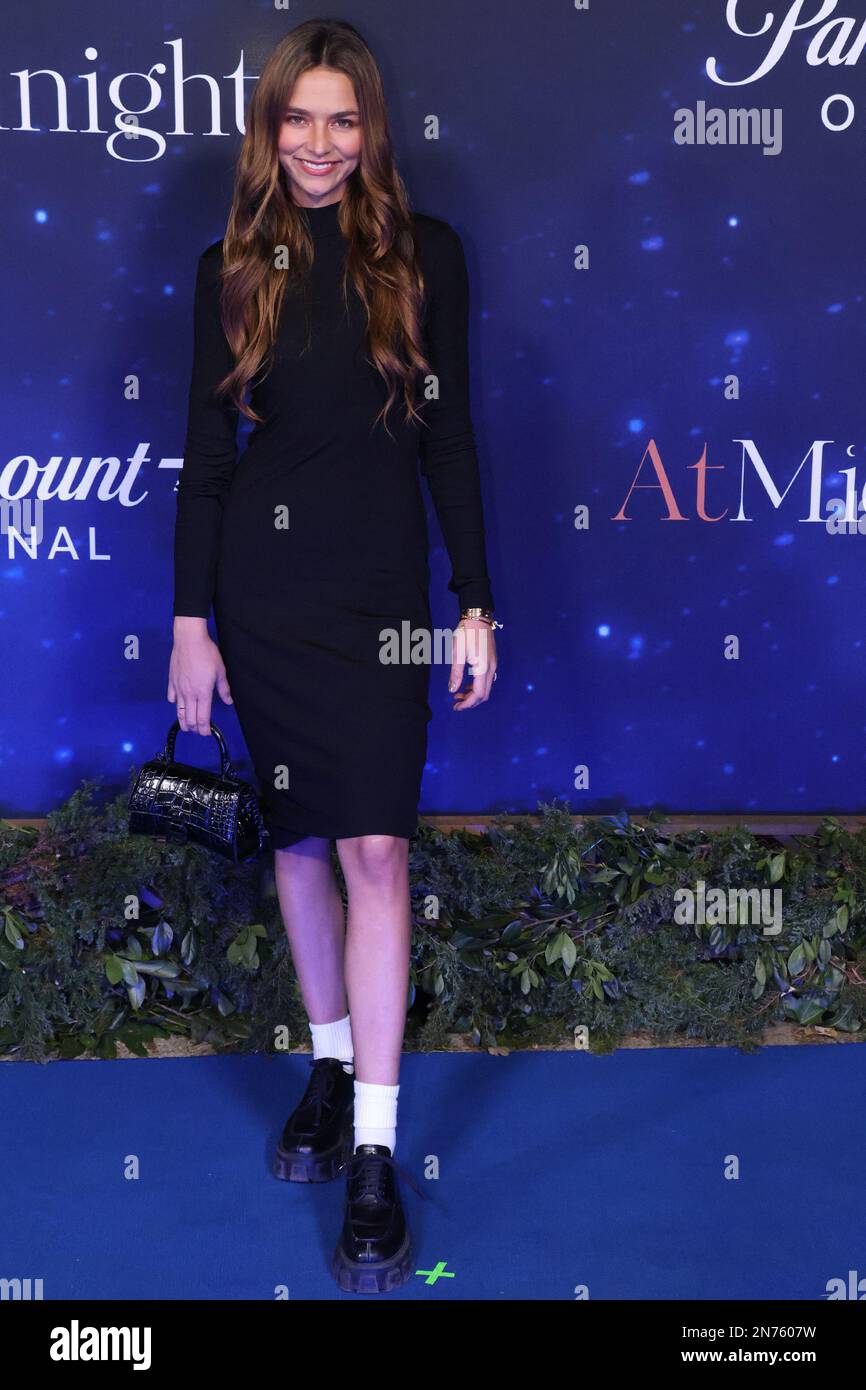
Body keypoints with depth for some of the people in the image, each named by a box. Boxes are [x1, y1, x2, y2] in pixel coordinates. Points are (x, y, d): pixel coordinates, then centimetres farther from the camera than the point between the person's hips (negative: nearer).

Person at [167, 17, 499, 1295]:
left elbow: (450, 437, 3)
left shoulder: (427, 256, 3)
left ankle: (375, 1158, 0)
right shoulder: (234, 268, 6)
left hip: (382, 580, -2)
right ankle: (330, 1067, 31)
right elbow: (205, 451, 5)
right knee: (301, 836, 11)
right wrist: (192, 619, 1)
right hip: (262, 583, 2)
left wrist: (476, 603, -1)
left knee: (375, 845, -8)